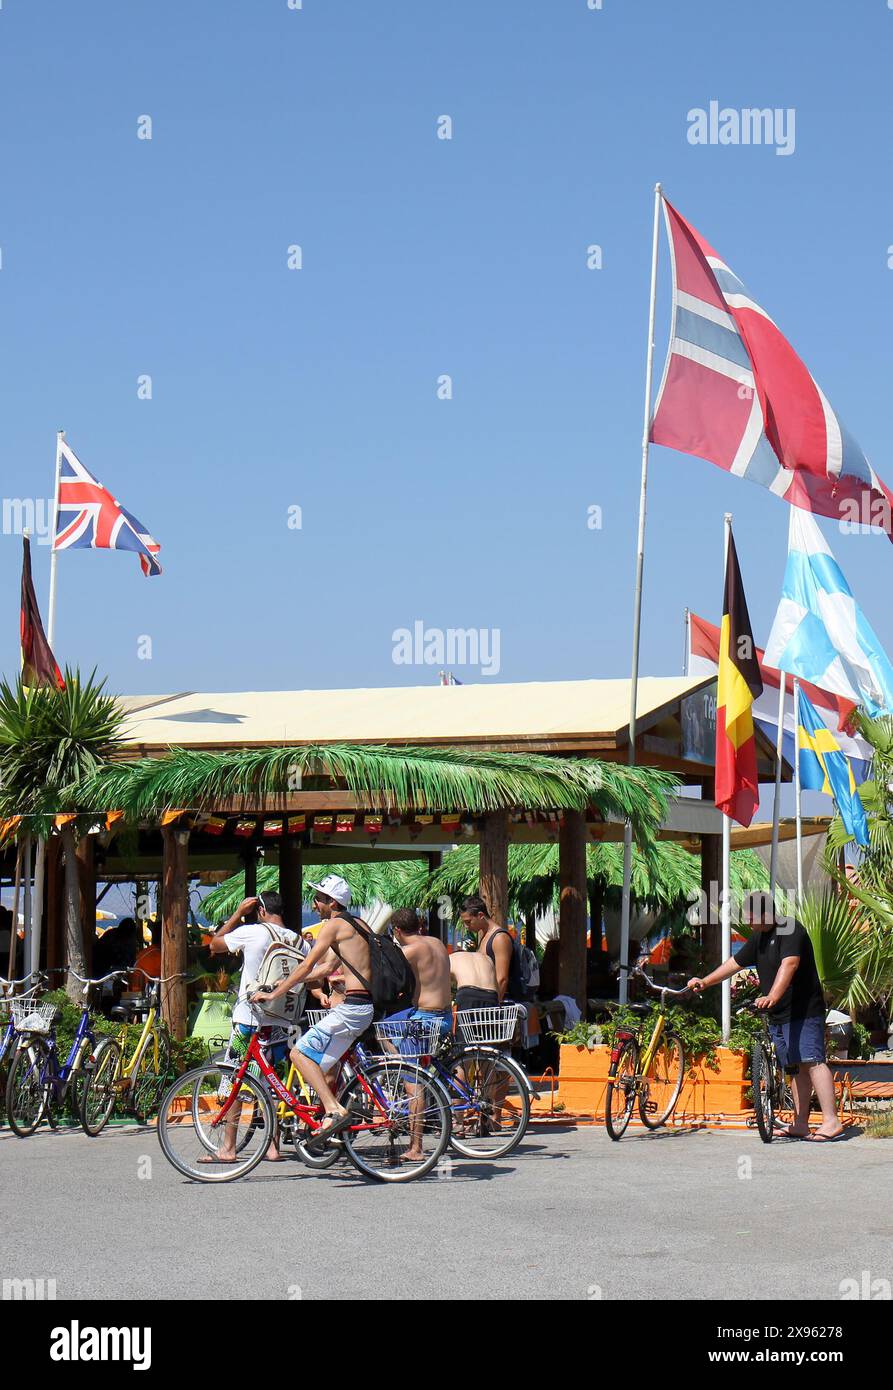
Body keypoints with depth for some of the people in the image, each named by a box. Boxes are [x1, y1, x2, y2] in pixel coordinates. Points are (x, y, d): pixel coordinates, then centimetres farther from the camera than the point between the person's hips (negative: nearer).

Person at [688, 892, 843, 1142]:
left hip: (804, 1011, -9)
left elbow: (789, 964, -28)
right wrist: (705, 982, 23)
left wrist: (772, 996, -41)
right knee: (796, 1068, 9)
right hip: (778, 1016, 9)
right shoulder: (758, 938, 17)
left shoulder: (790, 931, -13)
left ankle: (831, 1121, -24)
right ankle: (800, 1124, 11)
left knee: (811, 1061, -18)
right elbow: (735, 963, 27)